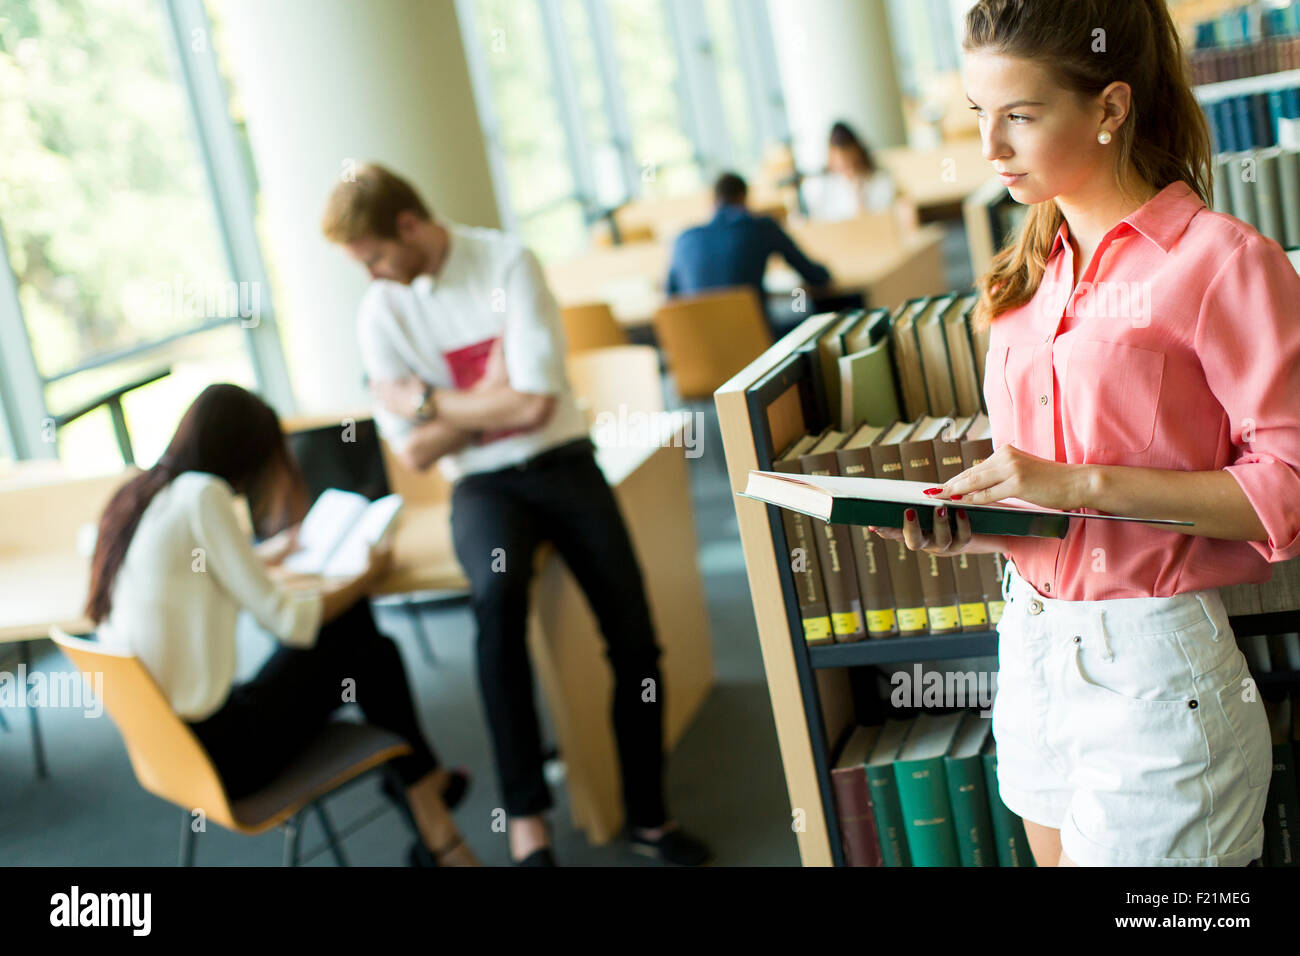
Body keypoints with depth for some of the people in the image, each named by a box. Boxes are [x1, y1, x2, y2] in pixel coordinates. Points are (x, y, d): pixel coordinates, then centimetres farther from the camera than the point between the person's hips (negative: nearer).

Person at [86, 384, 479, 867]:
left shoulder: (133, 498, 9)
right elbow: (285, 618, -13)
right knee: (363, 646, 7)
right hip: (215, 751, -8)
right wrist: (368, 574, 4)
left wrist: (272, 552, 36)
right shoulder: (202, 495, -15)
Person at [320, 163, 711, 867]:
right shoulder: (381, 314, -1)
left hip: (561, 463, 0)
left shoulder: (507, 262, -9)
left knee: (634, 637, -14)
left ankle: (647, 816, 7)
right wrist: (495, 395, -9)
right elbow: (417, 453, -2)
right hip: (482, 487, 0)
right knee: (499, 595, -34)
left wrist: (429, 400, -11)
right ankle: (524, 815, -22)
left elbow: (537, 401, -17)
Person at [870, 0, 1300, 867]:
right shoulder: (1033, 269, 11)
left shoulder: (1220, 260, -11)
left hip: (1150, 664, -6)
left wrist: (1082, 483, -22)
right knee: (1055, 850, 17)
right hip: (1030, 639, 7)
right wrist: (974, 520, -2)